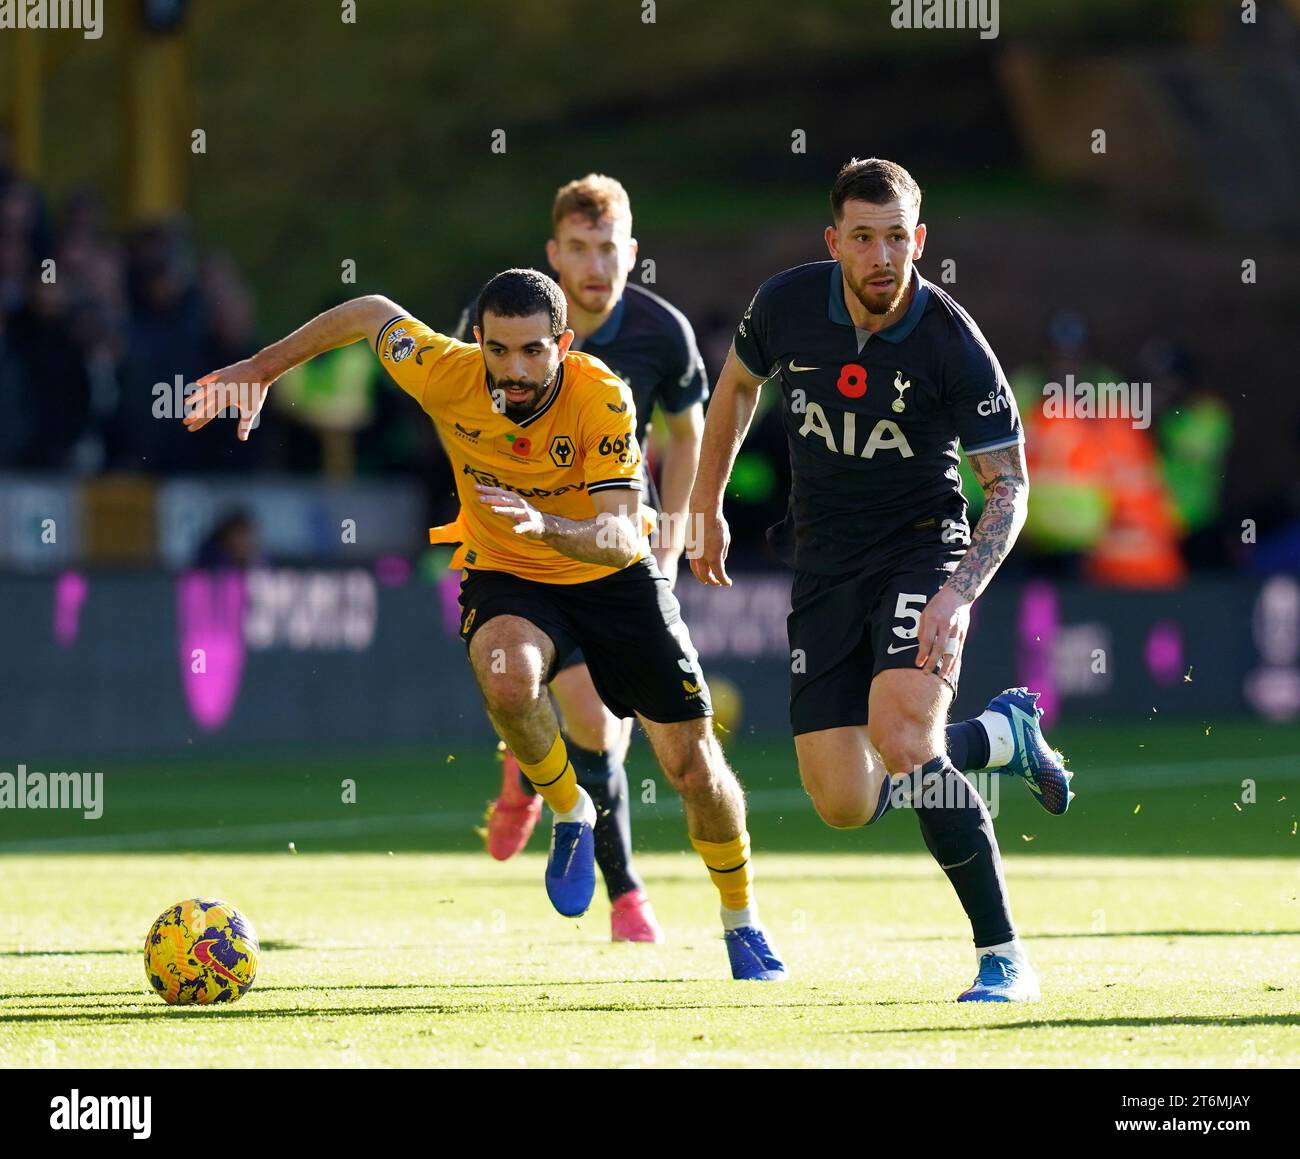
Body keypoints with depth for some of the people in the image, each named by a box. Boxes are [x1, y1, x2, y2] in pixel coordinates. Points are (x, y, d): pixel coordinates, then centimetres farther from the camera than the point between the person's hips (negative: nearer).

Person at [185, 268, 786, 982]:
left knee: (693, 767, -2)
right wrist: (260, 369, -1)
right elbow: (370, 313, -2)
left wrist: (546, 526, -54)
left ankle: (742, 921, 26)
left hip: (611, 577, -1)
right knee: (507, 677, -36)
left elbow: (622, 539, -35)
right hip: (505, 576, 1)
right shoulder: (446, 374, -23)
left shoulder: (603, 400, -29)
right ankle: (570, 814, -5)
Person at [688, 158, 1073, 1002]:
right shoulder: (787, 305, -8)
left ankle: (1004, 955, -20)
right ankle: (1005, 733, 27)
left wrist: (960, 594, -28)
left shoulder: (952, 342, -18)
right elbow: (739, 385, 15)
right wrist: (707, 507, 20)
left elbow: (1009, 484, -14)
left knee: (900, 737, -29)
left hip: (923, 549, -4)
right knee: (845, 804, -3)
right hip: (824, 567, 4)